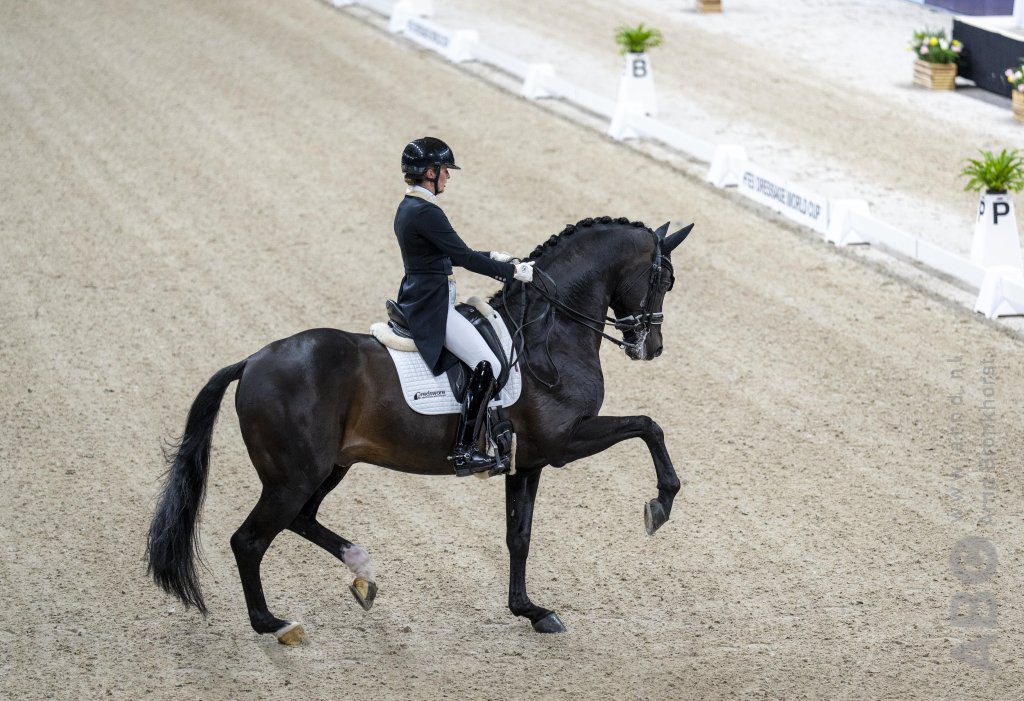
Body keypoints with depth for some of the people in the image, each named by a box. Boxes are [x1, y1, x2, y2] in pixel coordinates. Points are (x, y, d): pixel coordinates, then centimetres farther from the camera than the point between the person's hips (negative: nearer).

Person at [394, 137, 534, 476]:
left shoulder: (408, 207, 13)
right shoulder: (426, 212, -19)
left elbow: (452, 255, 22)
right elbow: (464, 257, -18)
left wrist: (493, 257, 17)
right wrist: (512, 271, -9)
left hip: (418, 302, 11)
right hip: (433, 308, -11)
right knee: (487, 365, -16)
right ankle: (464, 451, -19)